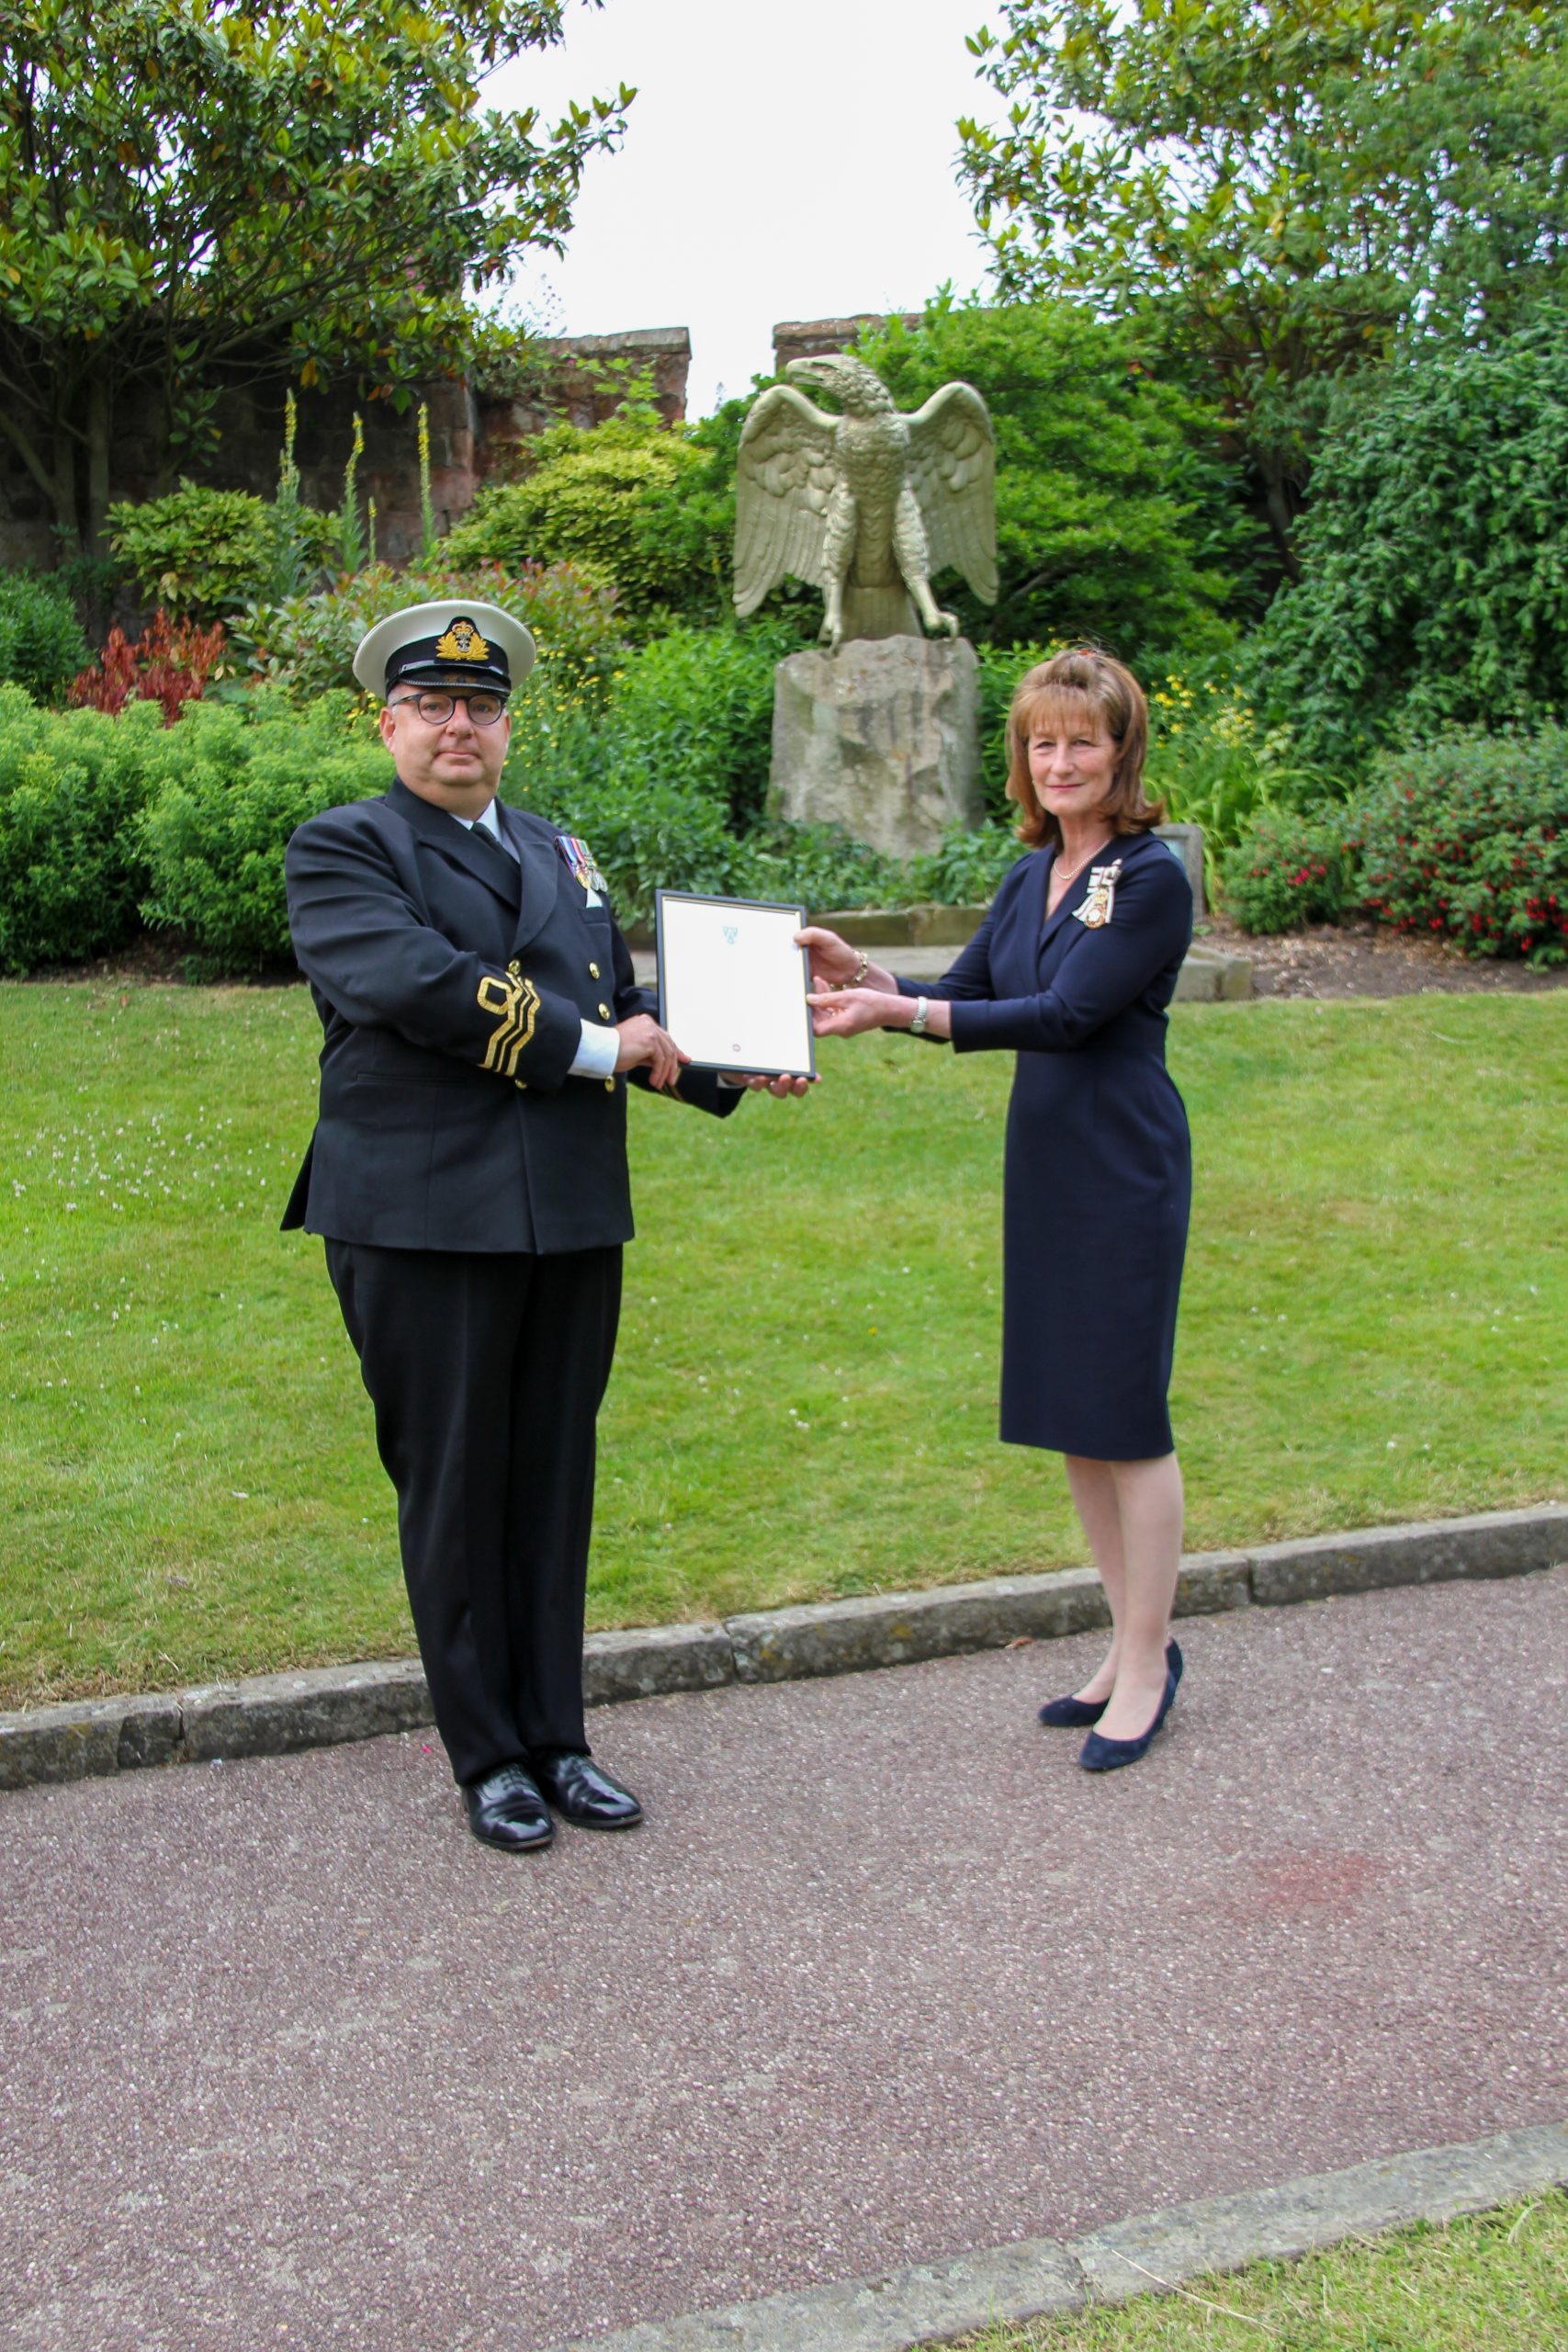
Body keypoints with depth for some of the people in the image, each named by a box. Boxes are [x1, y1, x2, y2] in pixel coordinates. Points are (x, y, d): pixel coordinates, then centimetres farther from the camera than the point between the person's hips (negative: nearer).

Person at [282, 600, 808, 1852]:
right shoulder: (342, 849, -2)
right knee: (453, 1493, 5)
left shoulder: (562, 855, 19)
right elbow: (412, 983, -19)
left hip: (573, 1219, 5)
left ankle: (556, 1739, 24)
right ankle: (488, 1757, 19)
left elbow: (625, 1006, 18)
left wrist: (729, 1064, 0)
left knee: (555, 1486, 12)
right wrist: (595, 1045, -16)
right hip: (423, 1223, -5)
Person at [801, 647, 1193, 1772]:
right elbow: (967, 990, 14)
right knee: (1071, 1416, 13)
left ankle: (1149, 1665, 12)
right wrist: (866, 975, -5)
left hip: (1124, 1163, -8)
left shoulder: (1153, 877, -13)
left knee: (1126, 1413, -1)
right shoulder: (1033, 875, 12)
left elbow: (1064, 1015, -20)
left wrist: (892, 1011, -25)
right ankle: (1134, 1646, 26)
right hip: (1044, 1158, 8)